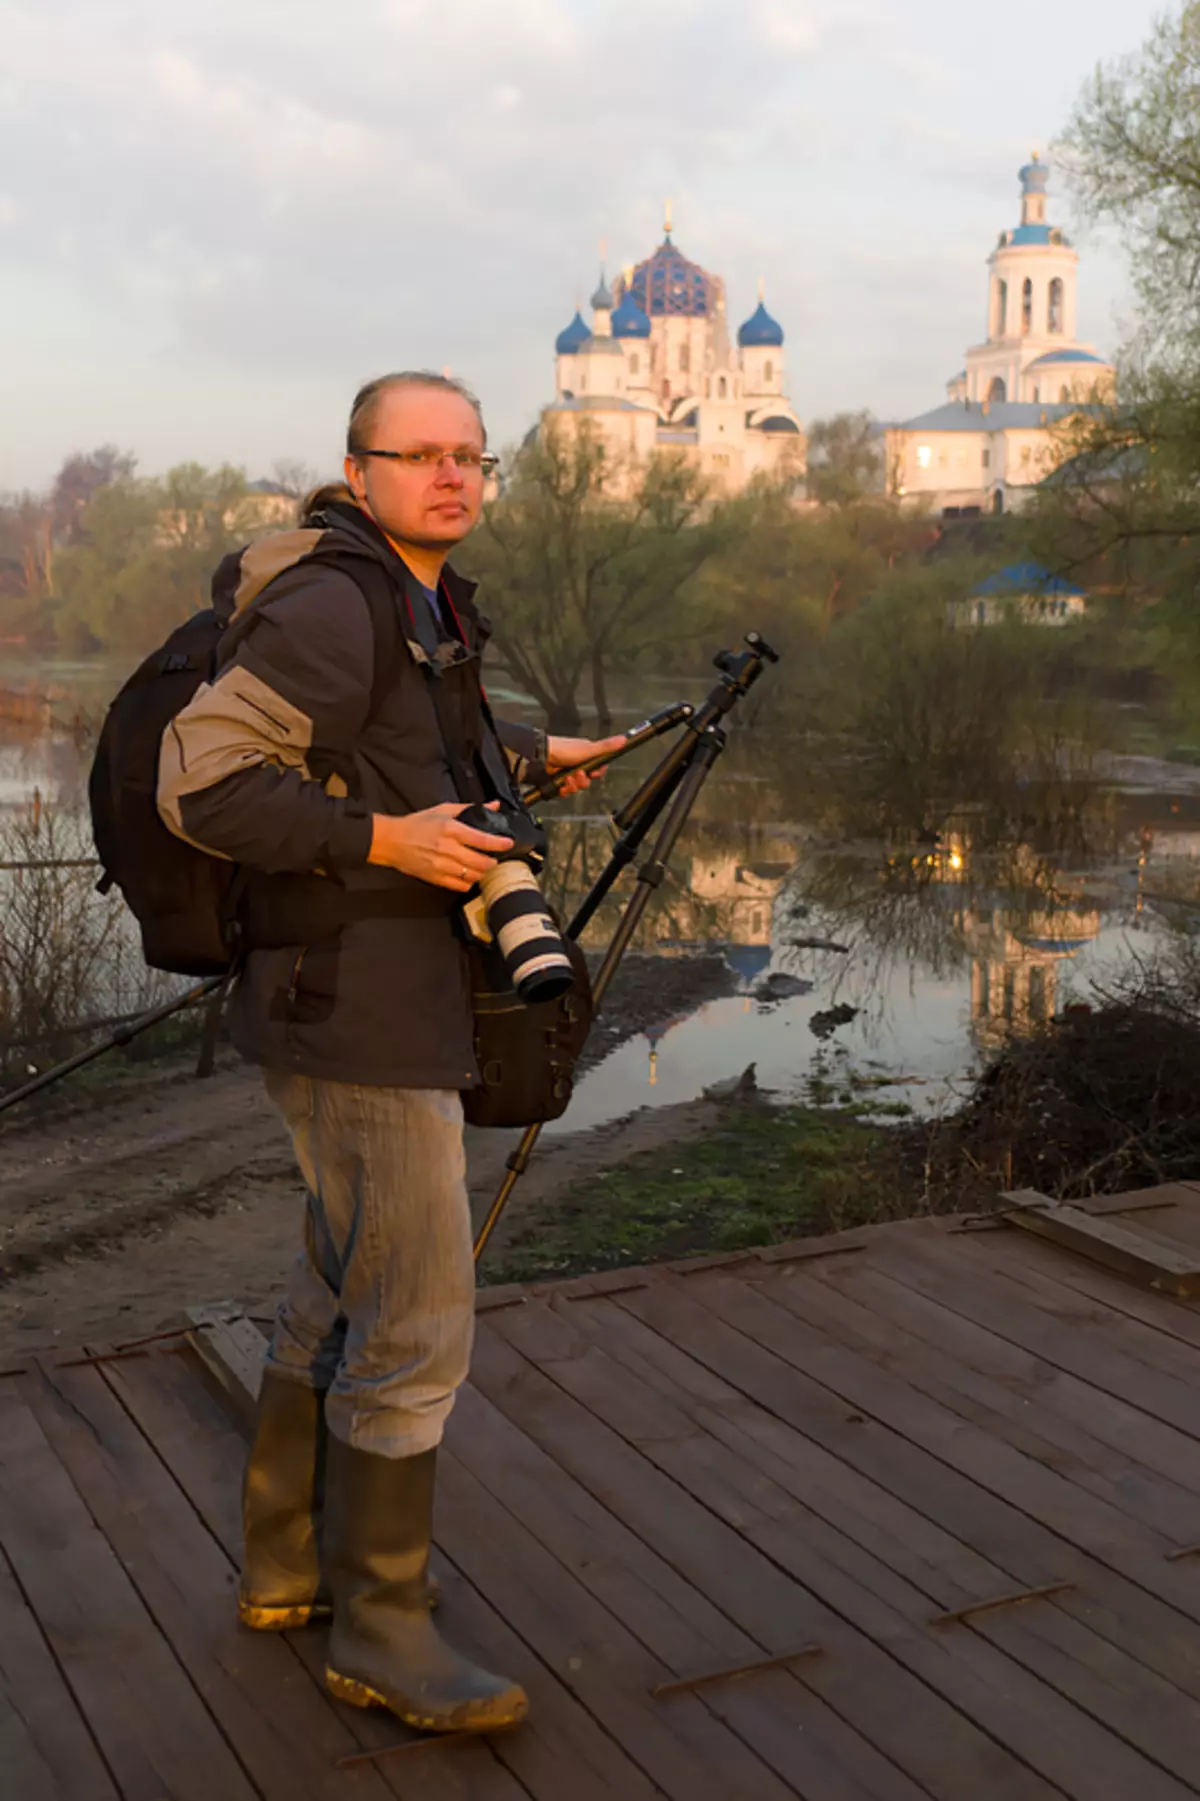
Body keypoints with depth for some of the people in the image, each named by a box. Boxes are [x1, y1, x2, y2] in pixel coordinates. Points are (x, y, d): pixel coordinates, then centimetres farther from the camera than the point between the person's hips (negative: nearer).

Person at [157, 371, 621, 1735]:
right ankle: (382, 1629, 13)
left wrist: (527, 751, 35)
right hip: (360, 1019, -11)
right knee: (415, 1327, -4)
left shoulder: (424, 600, 13)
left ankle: (286, 1568, 34)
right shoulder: (331, 604, -17)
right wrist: (382, 838, -23)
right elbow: (201, 779, -22)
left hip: (394, 1002, 11)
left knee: (339, 1295, 19)